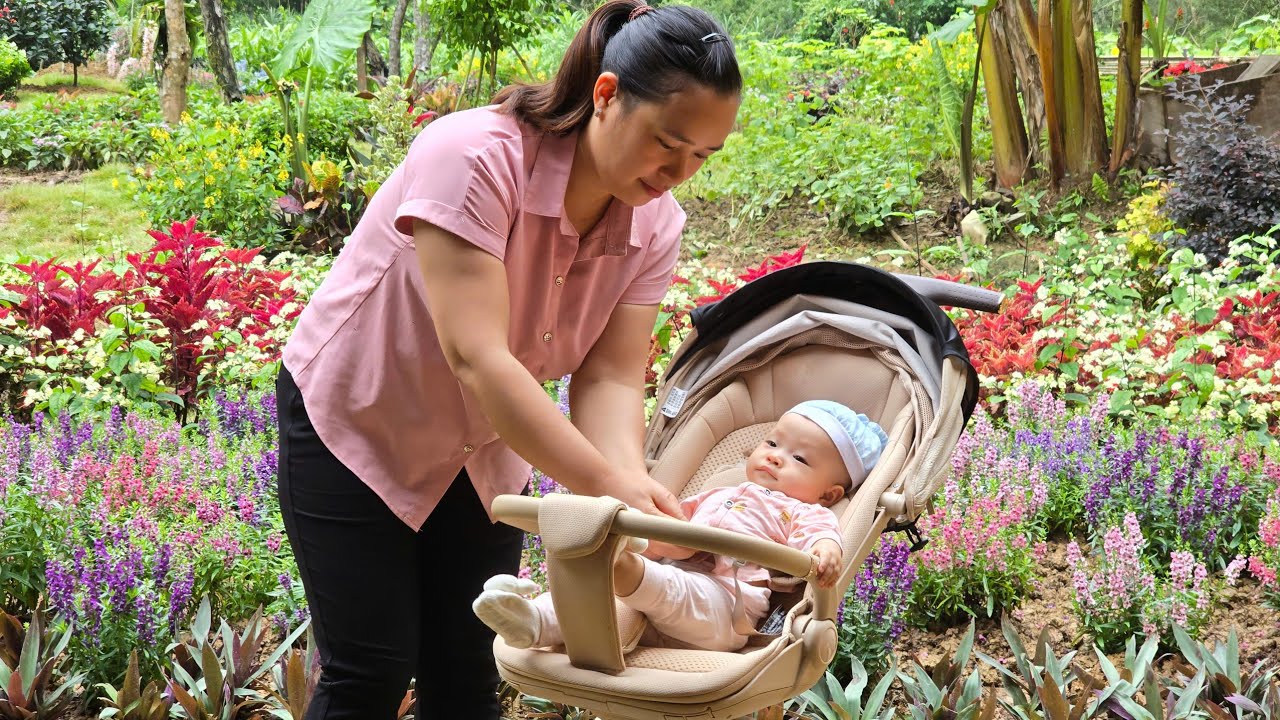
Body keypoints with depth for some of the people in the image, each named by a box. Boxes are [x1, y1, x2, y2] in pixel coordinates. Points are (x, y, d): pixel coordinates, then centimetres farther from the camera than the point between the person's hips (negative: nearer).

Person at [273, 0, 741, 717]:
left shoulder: (655, 224, -13)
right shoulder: (476, 156, -33)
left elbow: (609, 379, -19)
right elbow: (477, 359, -40)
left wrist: (634, 484, -39)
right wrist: (610, 486, -43)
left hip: (484, 448, 6)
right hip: (355, 423, -5)